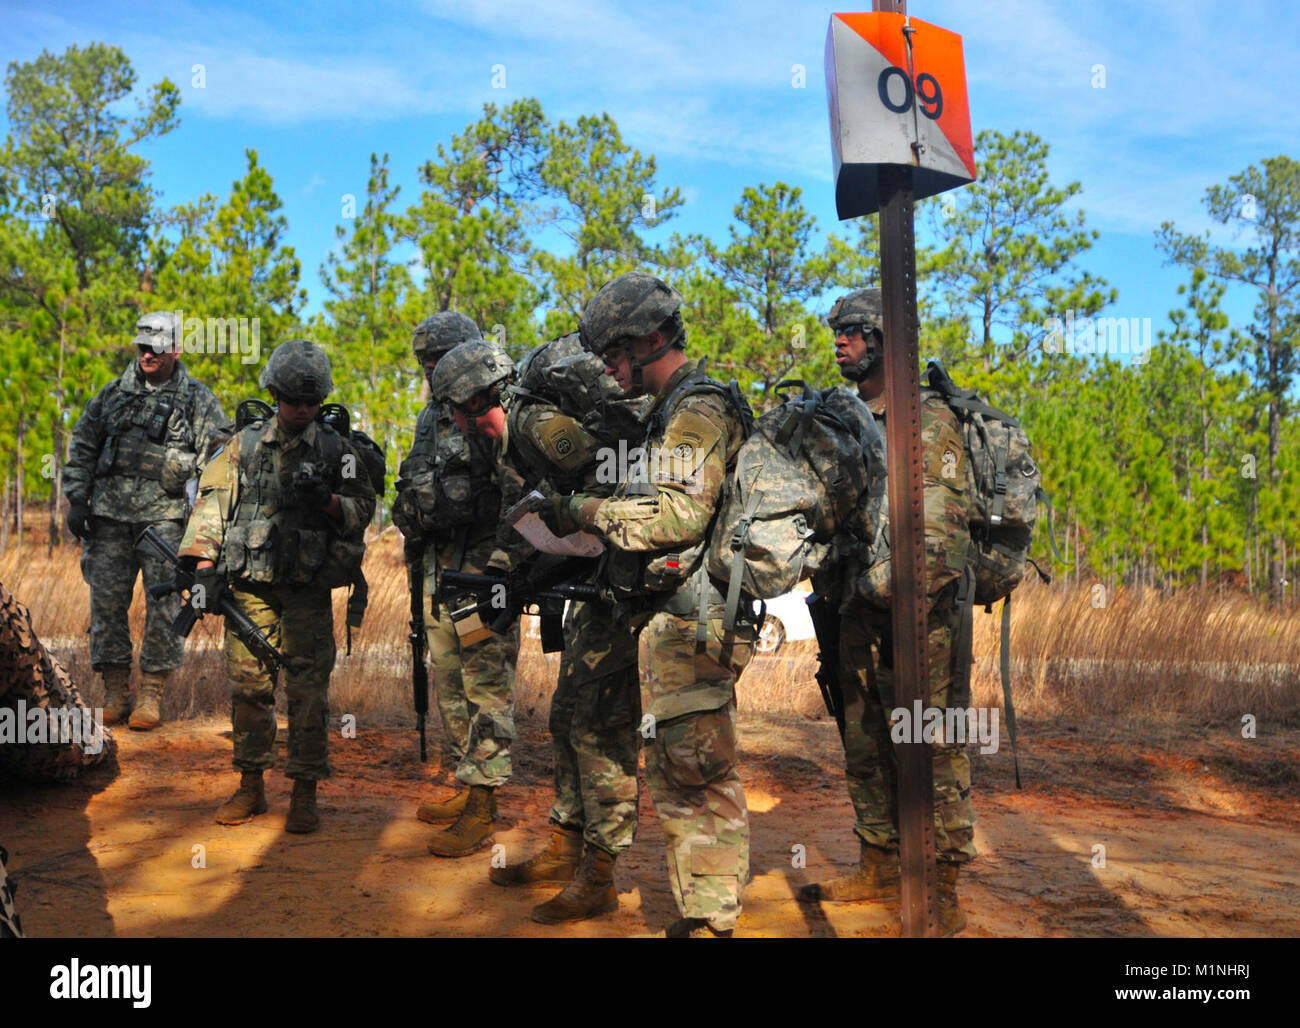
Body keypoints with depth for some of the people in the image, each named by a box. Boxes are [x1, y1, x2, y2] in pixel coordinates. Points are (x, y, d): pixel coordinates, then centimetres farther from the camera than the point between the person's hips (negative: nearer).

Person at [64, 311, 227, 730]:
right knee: (106, 601, 2)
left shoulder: (198, 400, 5)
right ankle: (115, 693, 12)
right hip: (110, 513, 3)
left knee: (164, 602, -5)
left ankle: (151, 696, 3)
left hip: (165, 513, -3)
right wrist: (77, 499, 7)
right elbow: (82, 447, 16)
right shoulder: (114, 393, 14)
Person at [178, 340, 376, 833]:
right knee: (248, 686, 5)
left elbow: (363, 509, 7)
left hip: (308, 592, -1)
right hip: (250, 586, 2)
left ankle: (305, 793, 6)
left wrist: (327, 500, -13)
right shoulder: (244, 445, 9)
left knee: (308, 691, -3)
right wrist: (204, 561, -4)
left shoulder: (336, 449, 7)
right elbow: (213, 500, 6)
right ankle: (251, 786, 18)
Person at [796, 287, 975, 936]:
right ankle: (881, 870, 27)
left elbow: (942, 528, -16)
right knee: (865, 746, 14)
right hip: (859, 614, 8)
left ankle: (942, 897, 3)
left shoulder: (928, 419, -8)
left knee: (931, 753, -3)